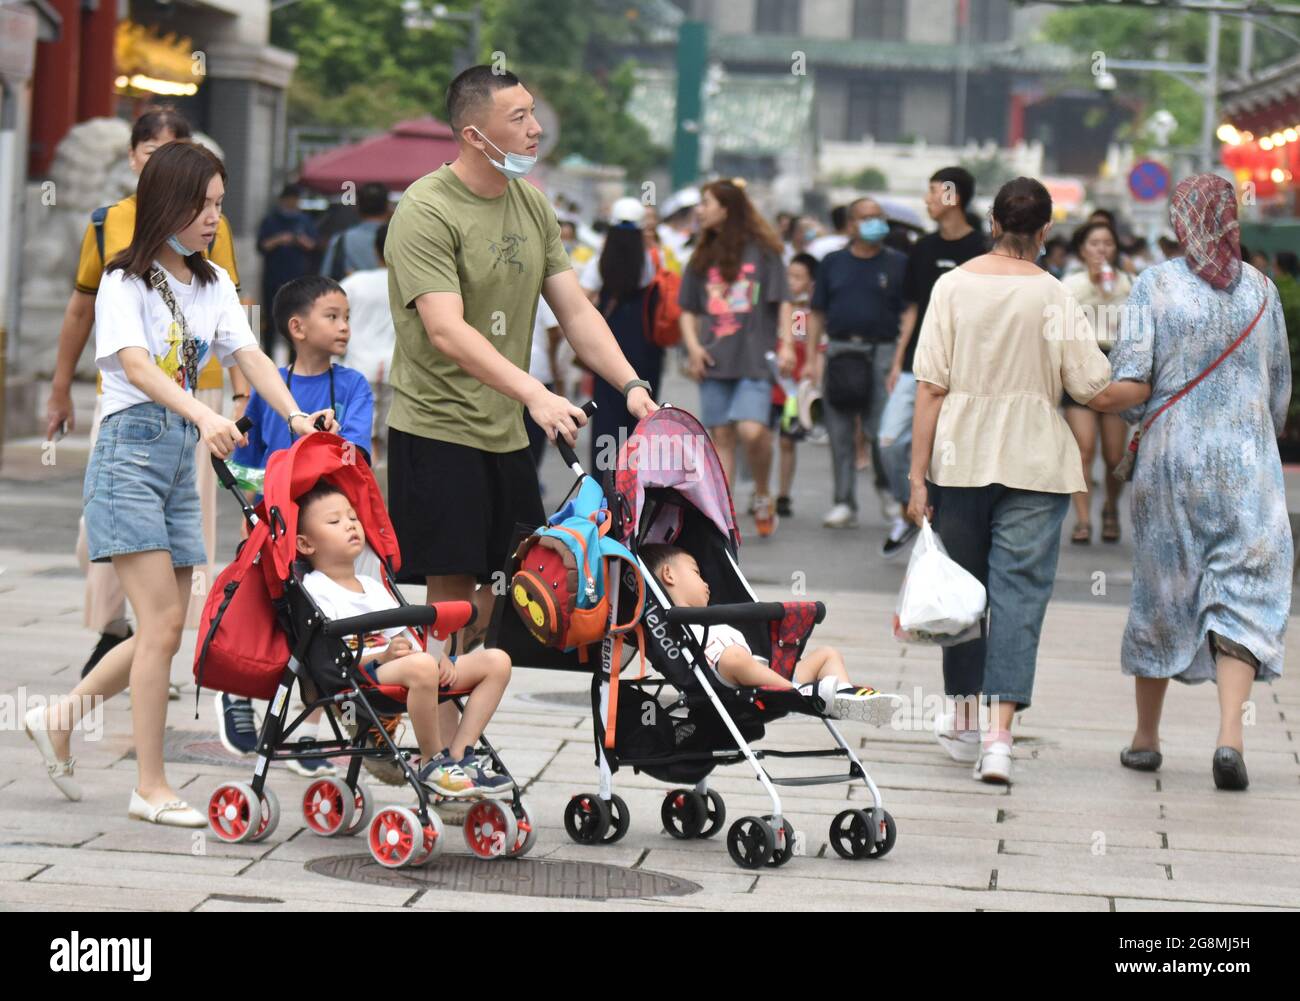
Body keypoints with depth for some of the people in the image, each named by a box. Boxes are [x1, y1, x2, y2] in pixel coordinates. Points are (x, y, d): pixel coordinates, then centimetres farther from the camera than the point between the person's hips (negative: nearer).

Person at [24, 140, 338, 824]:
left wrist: (295, 416, -17)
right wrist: (204, 415, -39)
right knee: (163, 624, -11)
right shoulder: (126, 282, -7)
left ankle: (59, 720, 25)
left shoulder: (213, 284, 13)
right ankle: (151, 788, -4)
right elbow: (136, 365, -22)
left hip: (182, 459, 7)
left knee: (165, 630, 6)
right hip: (131, 450, -7)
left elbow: (248, 354, 2)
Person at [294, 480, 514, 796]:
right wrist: (382, 656, -24)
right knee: (420, 667, -41)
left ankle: (458, 756, -9)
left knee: (496, 661, -5)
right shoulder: (315, 589, 0)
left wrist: (438, 657, 3)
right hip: (360, 675, -9)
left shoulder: (373, 586, 28)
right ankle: (432, 763, -20)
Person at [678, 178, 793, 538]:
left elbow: (782, 302, 3)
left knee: (751, 430, -19)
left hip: (754, 359, -4)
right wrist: (693, 346, 0)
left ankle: (763, 495, 6)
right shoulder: (703, 256, 13)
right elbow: (688, 310, 16)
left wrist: (787, 345, -8)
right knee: (721, 436, 2)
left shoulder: (762, 251, 2)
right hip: (714, 360, 4)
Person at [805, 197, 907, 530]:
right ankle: (844, 503, 9)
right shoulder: (833, 263, 12)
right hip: (839, 350, 2)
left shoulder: (898, 264, 6)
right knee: (839, 433, 3)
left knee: (881, 429, -8)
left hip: (882, 352, -2)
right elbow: (818, 313, 12)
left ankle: (888, 488, 17)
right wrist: (814, 355, 2)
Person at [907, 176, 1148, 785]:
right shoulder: (1053, 296, -6)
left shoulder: (954, 285, -3)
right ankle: (999, 735, -13)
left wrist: (918, 475, -2)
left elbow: (930, 387, -5)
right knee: (1020, 594, -1)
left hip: (960, 460, 2)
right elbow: (1099, 393, -7)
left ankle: (964, 721, 30)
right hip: (1034, 464, -2)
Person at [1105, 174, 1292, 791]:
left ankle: (1145, 737, 23)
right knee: (1245, 593, 0)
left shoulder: (1155, 285, -6)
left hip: (1170, 457, 0)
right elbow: (1280, 384, 11)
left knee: (1160, 590, 12)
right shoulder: (1261, 289, 3)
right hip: (1247, 458, 0)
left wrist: (1140, 420, 10)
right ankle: (1230, 734, -18)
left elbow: (1127, 376, -11)